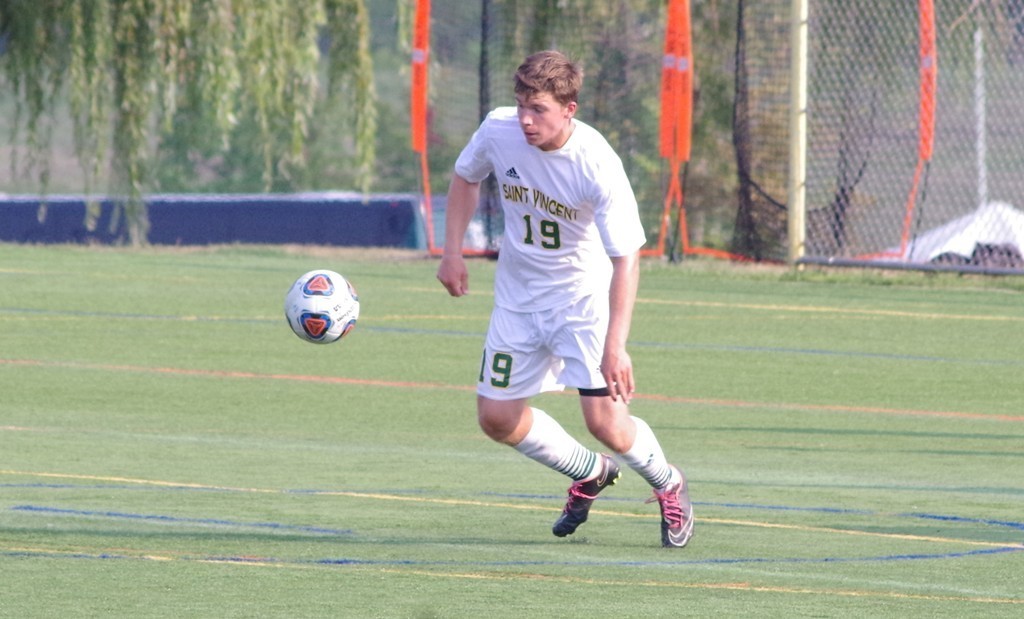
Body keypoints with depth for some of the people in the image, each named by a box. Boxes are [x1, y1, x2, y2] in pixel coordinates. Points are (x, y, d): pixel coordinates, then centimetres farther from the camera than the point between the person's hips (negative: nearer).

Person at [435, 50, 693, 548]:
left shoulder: (598, 166, -29)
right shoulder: (498, 130, -15)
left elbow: (626, 259, -28)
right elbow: (466, 177, 9)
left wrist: (615, 346, -34)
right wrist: (453, 251, 2)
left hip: (585, 296, -5)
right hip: (518, 293, 5)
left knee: (604, 419, -14)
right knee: (497, 418, 4)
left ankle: (668, 486, 18)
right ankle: (590, 474, 31)